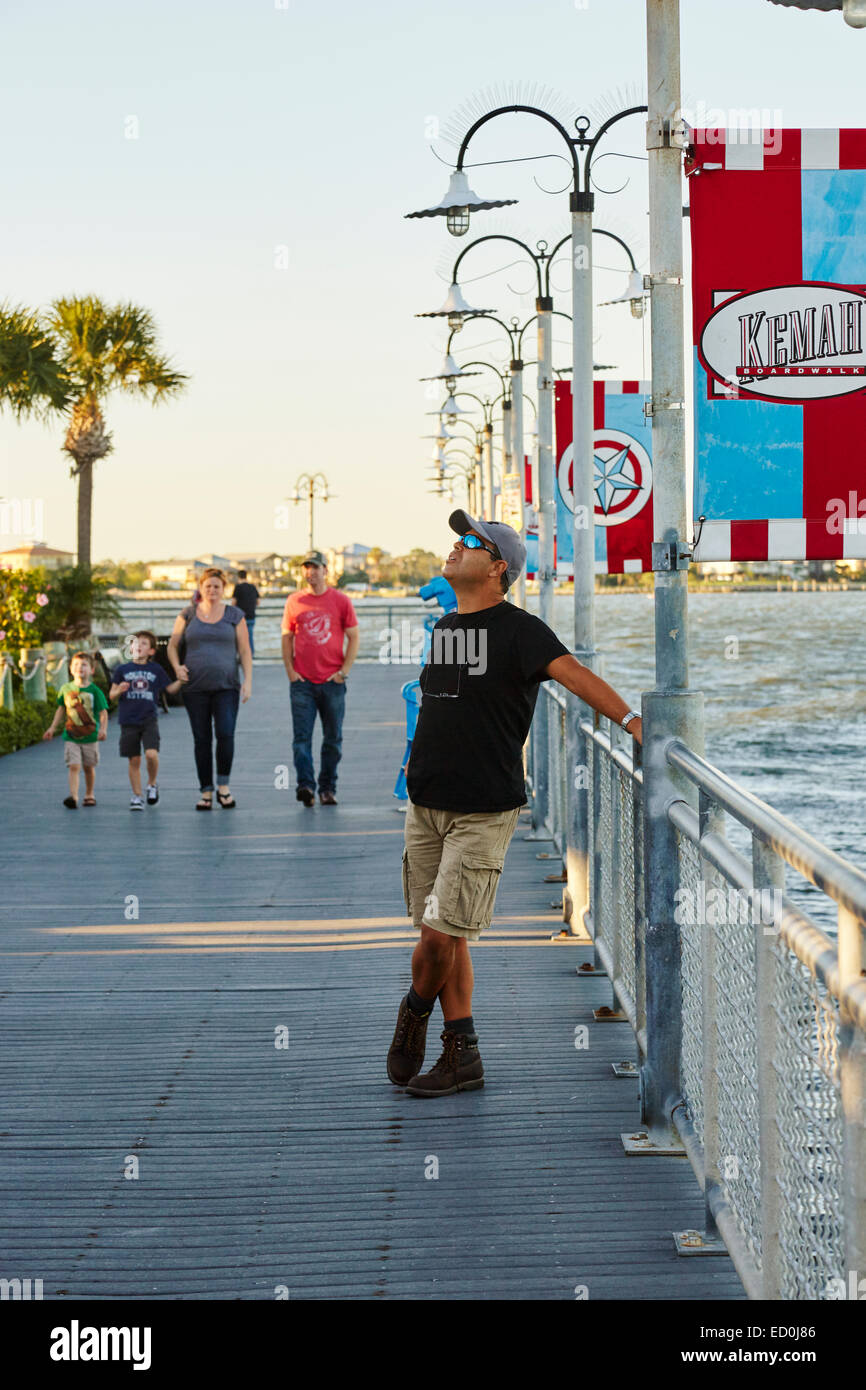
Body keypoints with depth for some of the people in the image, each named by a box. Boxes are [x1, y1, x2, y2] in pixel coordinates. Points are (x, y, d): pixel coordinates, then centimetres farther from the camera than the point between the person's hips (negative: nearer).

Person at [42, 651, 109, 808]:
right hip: (71, 737, 1)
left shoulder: (95, 691, -7)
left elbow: (103, 713, -7)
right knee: (74, 766, -12)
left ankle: (89, 795, 28)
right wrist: (53, 727, 14)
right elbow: (61, 709, 15)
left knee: (88, 767, 11)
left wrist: (103, 729, -22)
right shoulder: (66, 688, 2)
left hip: (90, 736, -1)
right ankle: (73, 797, -21)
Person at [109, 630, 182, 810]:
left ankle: (152, 784, 6)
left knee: (151, 754, -20)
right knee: (134, 760, 3)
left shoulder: (156, 669, 6)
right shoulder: (122, 669, 5)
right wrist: (119, 690, -16)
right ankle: (136, 796, 15)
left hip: (149, 720, -1)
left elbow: (171, 688, 10)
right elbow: (111, 695, 6)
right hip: (129, 721, 1)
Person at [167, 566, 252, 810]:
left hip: (226, 686, -1)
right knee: (201, 739, 1)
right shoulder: (188, 615, 8)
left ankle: (223, 785, -1)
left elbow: (245, 651, 6)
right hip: (195, 688, 1)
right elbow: (172, 645, 13)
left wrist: (248, 681, -3)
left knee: (225, 734, -15)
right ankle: (206, 791, 8)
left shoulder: (234, 615, 6)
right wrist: (177, 667, -5)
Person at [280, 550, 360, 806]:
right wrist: (290, 670, 0)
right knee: (302, 736, -11)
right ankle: (306, 785, -17)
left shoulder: (341, 600, 3)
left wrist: (344, 670, -4)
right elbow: (287, 637, 12)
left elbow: (354, 637, 5)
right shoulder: (294, 601, 7)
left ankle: (328, 789, 14)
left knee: (333, 739, 5)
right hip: (302, 681, 0)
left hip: (332, 681, 0)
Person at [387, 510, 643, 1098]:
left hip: (484, 811, -7)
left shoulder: (518, 629, -10)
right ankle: (462, 1056, 16)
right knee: (444, 936, 8)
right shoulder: (444, 628, 12)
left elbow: (572, 671, -24)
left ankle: (416, 1012, 20)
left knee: (441, 934, -9)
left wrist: (629, 718, -37)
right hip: (426, 806, 7)